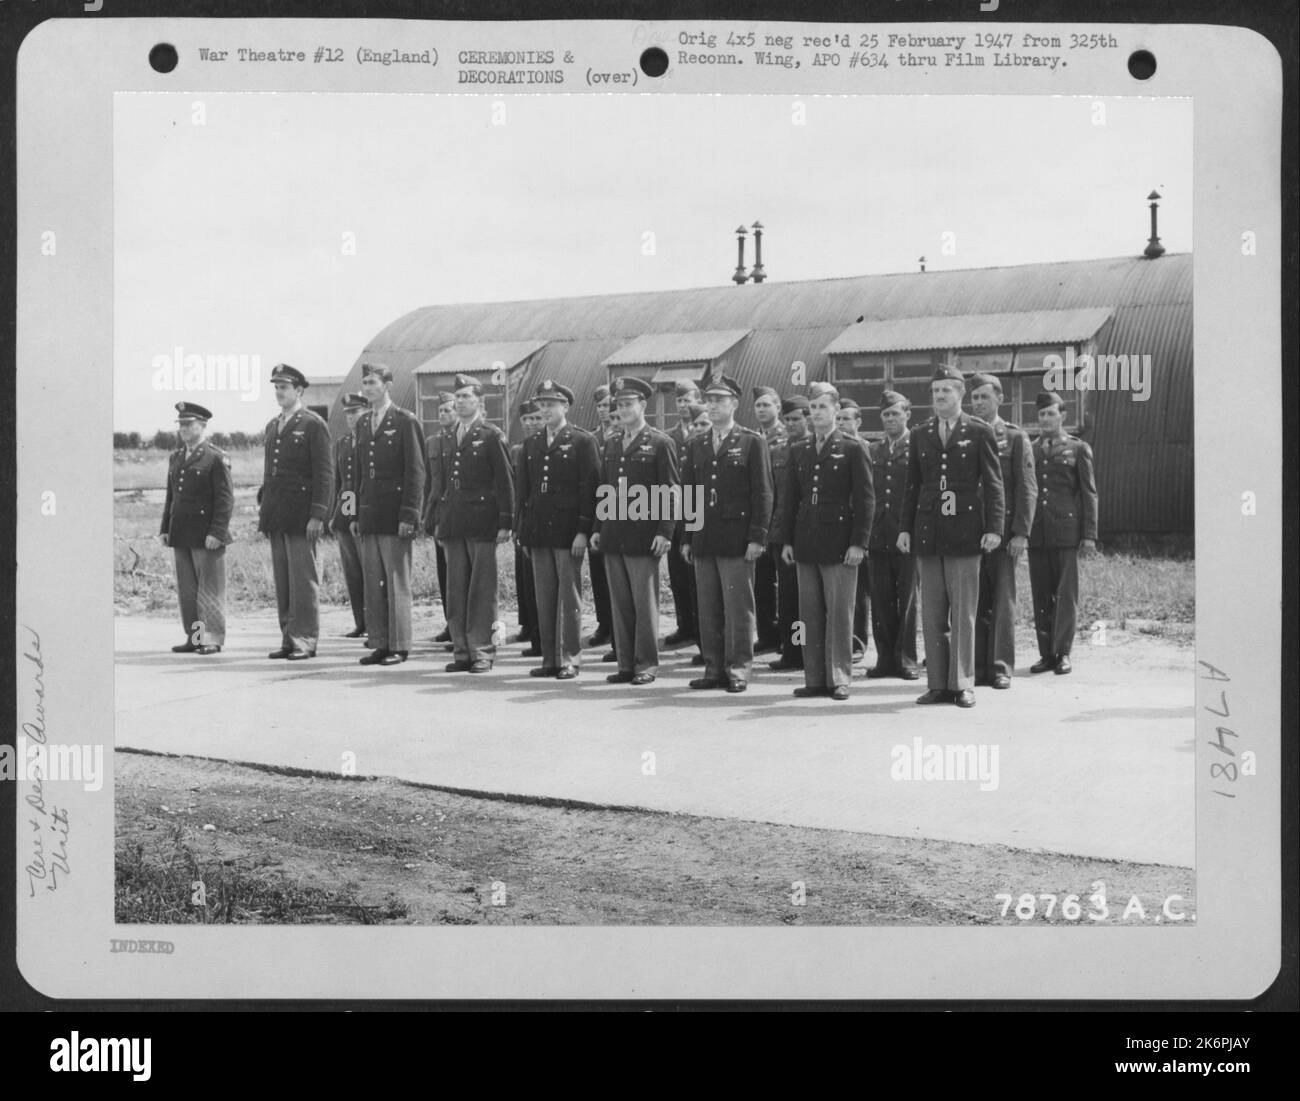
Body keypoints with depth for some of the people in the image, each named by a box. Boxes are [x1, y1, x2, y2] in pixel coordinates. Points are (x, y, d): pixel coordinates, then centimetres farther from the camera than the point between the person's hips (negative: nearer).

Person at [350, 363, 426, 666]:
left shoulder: (406, 422, -4)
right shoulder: (363, 424, 16)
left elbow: (415, 471, -8)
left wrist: (409, 515, -14)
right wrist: (356, 514, 13)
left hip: (395, 515, -6)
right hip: (369, 516, 6)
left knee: (397, 582, -2)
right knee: (372, 582, 6)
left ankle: (399, 646, 3)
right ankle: (380, 644, 11)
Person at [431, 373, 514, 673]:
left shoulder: (491, 436, -3)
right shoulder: (448, 438, 16)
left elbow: (505, 482, -6)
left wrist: (505, 523, -11)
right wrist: (440, 521, 14)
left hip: (482, 524, -6)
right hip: (454, 524, 6)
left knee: (482, 589, -2)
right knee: (456, 589, 6)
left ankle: (482, 651, 4)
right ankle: (462, 651, 12)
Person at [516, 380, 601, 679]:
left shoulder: (582, 442, -2)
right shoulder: (531, 444, 15)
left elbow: (589, 487, -7)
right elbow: (522, 489, 17)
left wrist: (583, 531, -13)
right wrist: (522, 530, 10)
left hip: (568, 531, -5)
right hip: (538, 531, 5)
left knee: (569, 596, -1)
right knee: (544, 597, 6)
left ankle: (569, 659, 4)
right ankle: (550, 659, 11)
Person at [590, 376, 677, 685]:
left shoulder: (660, 444, -2)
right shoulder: (610, 444, 16)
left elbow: (670, 492, -6)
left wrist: (665, 532, -13)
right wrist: (597, 529, 12)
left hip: (644, 536, -6)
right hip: (614, 537, 6)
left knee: (645, 602, -1)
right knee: (620, 603, 7)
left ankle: (646, 665, 5)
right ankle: (626, 664, 13)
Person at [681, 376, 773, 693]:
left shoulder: (752, 443, 1)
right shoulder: (696, 446, 16)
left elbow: (763, 493, -3)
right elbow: (686, 493, 17)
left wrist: (757, 537, -10)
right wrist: (686, 538, 10)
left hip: (737, 541, -5)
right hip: (704, 541, 5)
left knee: (738, 607, -3)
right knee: (708, 610, 5)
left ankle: (738, 669, 3)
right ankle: (714, 669, 11)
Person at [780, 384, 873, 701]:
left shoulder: (852, 450, 0)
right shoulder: (798, 451, 13)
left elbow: (865, 499, -3)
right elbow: (789, 498, 15)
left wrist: (859, 543, -10)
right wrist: (786, 540, 8)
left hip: (839, 542, -4)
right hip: (806, 543, 4)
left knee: (839, 613, -1)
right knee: (810, 614, 5)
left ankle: (839, 679, 5)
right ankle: (814, 678, 10)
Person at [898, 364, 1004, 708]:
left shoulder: (979, 433, 2)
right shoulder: (919, 437, 14)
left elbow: (993, 483, -1)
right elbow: (912, 486, 15)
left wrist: (994, 528, -9)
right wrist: (904, 528, 7)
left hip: (964, 534, -4)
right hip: (928, 534, 4)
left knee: (963, 614, -2)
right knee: (932, 615, 4)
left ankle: (963, 685, 4)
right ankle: (938, 684, 10)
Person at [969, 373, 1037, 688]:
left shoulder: (1016, 437, 4)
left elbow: (1027, 488, 0)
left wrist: (1021, 532, -9)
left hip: (1002, 531, -2)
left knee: (1003, 600, -1)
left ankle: (1001, 668, 4)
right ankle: (977, 668, 6)